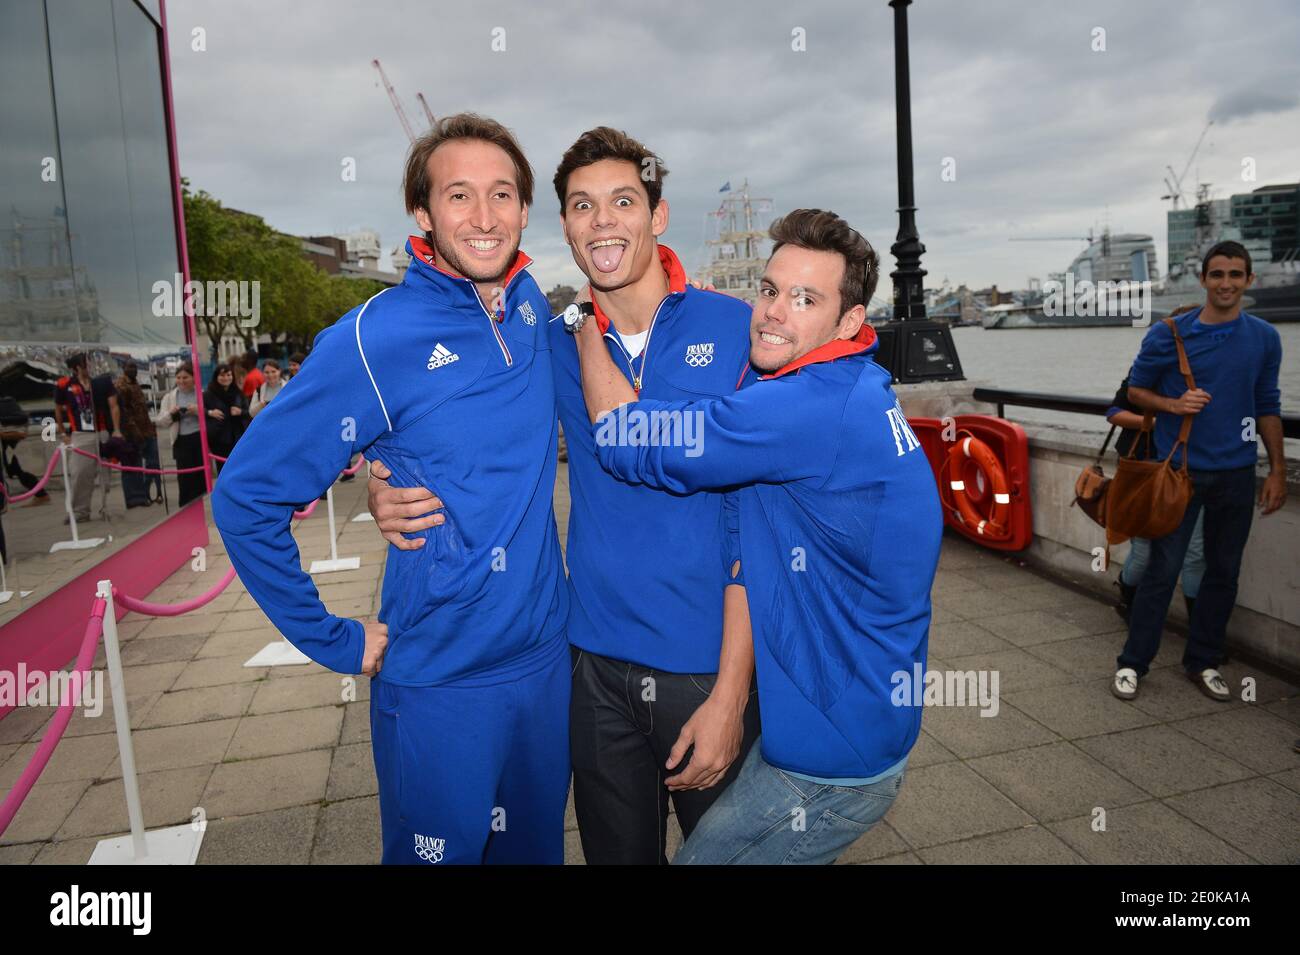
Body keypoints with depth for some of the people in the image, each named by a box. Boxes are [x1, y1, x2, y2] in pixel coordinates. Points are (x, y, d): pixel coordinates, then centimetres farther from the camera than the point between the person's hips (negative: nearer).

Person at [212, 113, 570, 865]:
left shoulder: (533, 308, -1)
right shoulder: (374, 341, -18)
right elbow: (247, 498, -12)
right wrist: (335, 641, -10)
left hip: (549, 658, 5)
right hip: (440, 684, -5)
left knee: (536, 844, 24)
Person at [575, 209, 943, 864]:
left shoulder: (818, 408, -29)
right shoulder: (854, 391, 2)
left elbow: (629, 440, -26)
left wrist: (588, 327, -10)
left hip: (831, 759, -9)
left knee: (700, 856, 10)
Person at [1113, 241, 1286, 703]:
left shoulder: (1265, 338, 4)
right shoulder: (1167, 335, -5)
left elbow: (1267, 407, 10)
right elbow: (1135, 390, 4)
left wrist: (1278, 470, 7)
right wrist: (1174, 405, -15)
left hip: (1237, 473, 3)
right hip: (1179, 469, -3)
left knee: (1223, 571, 10)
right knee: (1163, 569, -2)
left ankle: (1203, 662, 25)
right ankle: (1132, 663, 9)